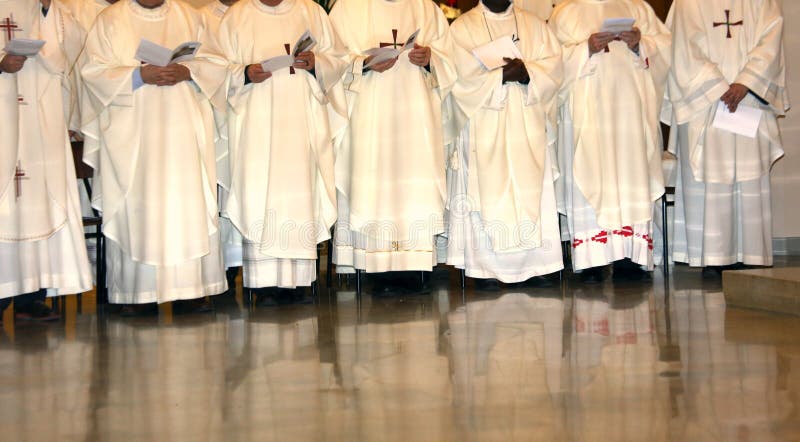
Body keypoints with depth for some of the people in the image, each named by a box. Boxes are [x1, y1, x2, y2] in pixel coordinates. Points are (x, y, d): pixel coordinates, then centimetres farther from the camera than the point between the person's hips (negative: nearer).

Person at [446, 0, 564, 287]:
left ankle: (532, 263, 3)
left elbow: (554, 64, 3)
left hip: (529, 128, 3)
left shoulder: (534, 24, 15)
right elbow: (464, 75, -8)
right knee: (488, 192, -4)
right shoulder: (463, 27, 5)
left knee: (530, 192, 1)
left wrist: (528, 72, -15)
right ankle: (487, 267, -1)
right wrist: (502, 75, -14)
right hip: (485, 129, -3)